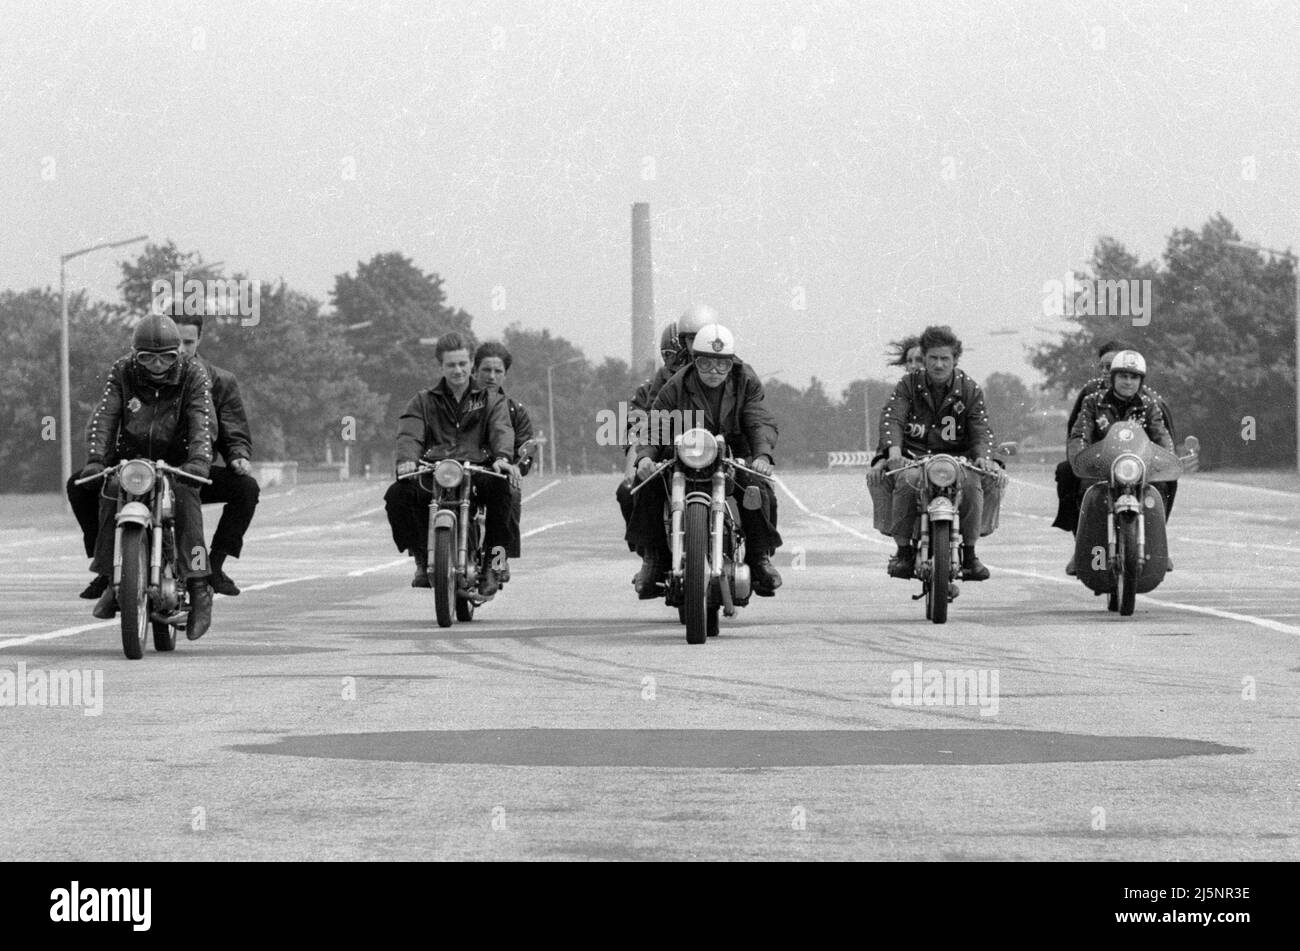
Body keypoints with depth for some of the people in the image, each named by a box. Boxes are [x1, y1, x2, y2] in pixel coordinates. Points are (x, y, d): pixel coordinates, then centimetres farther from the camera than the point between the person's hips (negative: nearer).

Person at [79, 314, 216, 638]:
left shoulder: (192, 373, -9)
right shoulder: (122, 373, -5)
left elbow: (203, 420, -21)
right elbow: (103, 417, -14)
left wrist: (199, 459, -40)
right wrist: (95, 459, -31)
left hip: (176, 462, -2)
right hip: (129, 458, 2)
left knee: (186, 495, -31)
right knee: (111, 490, -27)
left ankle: (199, 587, -32)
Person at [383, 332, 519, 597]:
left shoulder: (491, 401, 18)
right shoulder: (423, 401, 19)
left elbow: (501, 431, -2)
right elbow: (409, 433, 1)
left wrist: (502, 457, -26)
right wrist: (407, 460, -24)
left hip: (477, 469, -1)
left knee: (500, 486, -37)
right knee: (397, 495, -29)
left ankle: (495, 555, -22)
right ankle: (422, 559, -11)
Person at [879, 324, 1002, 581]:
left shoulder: (970, 390, 6)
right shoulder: (909, 384, 5)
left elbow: (981, 430, -1)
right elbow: (891, 418, -8)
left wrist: (983, 457, -24)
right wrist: (893, 449, -29)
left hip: (956, 455, 0)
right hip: (913, 454, 0)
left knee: (972, 483, -32)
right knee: (906, 480, -35)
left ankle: (969, 553, -15)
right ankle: (903, 550, -18)